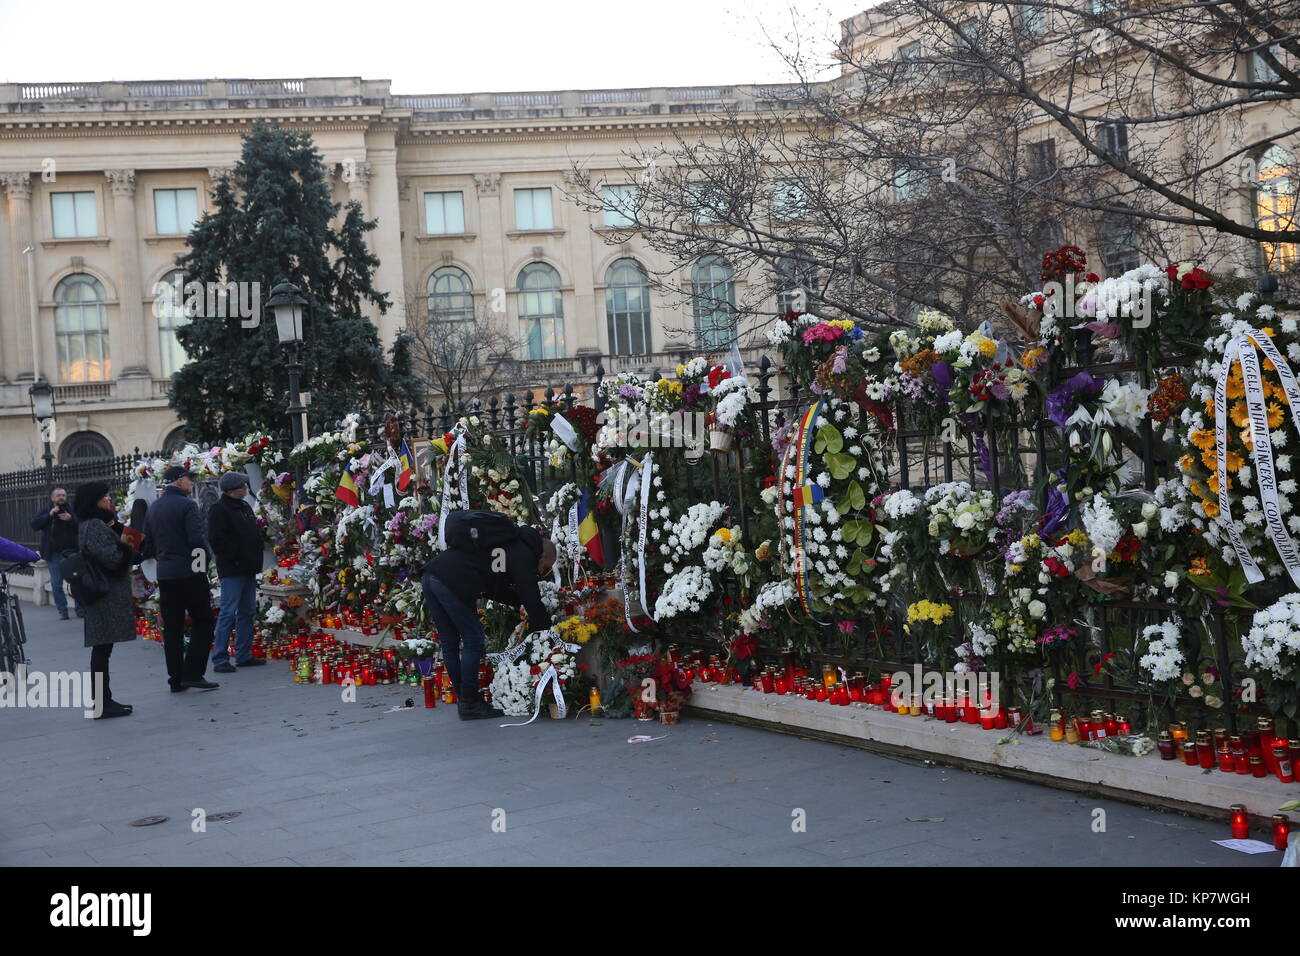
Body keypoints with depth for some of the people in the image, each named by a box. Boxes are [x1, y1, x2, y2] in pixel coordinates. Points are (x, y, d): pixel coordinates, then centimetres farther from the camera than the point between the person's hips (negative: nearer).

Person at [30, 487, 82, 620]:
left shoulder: (72, 511, 8)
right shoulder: (45, 512, 9)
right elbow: (34, 525, -6)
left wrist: (71, 519, -16)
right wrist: (50, 515, -15)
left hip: (71, 551, -1)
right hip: (53, 553, 1)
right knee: (56, 584, 2)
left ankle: (80, 609, 4)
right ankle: (62, 610, 8)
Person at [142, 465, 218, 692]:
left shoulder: (153, 508, 12)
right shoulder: (186, 505, -11)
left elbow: (148, 544, 15)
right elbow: (197, 539, -17)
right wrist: (205, 560, -1)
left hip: (165, 575, 7)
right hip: (190, 573, -7)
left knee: (171, 627, 9)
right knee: (202, 622, 2)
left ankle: (176, 679, 11)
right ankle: (193, 674, -5)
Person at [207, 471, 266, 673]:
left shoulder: (245, 508, 17)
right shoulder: (219, 510, -10)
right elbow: (216, 540, -18)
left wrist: (255, 561, 16)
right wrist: (234, 557, -16)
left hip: (248, 570, 9)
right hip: (231, 570, -9)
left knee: (247, 611, 11)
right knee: (228, 613, -8)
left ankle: (244, 655, 19)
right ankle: (220, 659, -5)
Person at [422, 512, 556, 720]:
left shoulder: (510, 541, 27)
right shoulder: (524, 555, 1)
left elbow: (494, 588, 32)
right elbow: (532, 602, -1)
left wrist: (519, 601, 29)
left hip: (430, 574, 9)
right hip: (452, 583, -9)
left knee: (450, 644, 15)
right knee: (473, 642, 2)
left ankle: (464, 700, 23)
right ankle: (469, 703, 5)